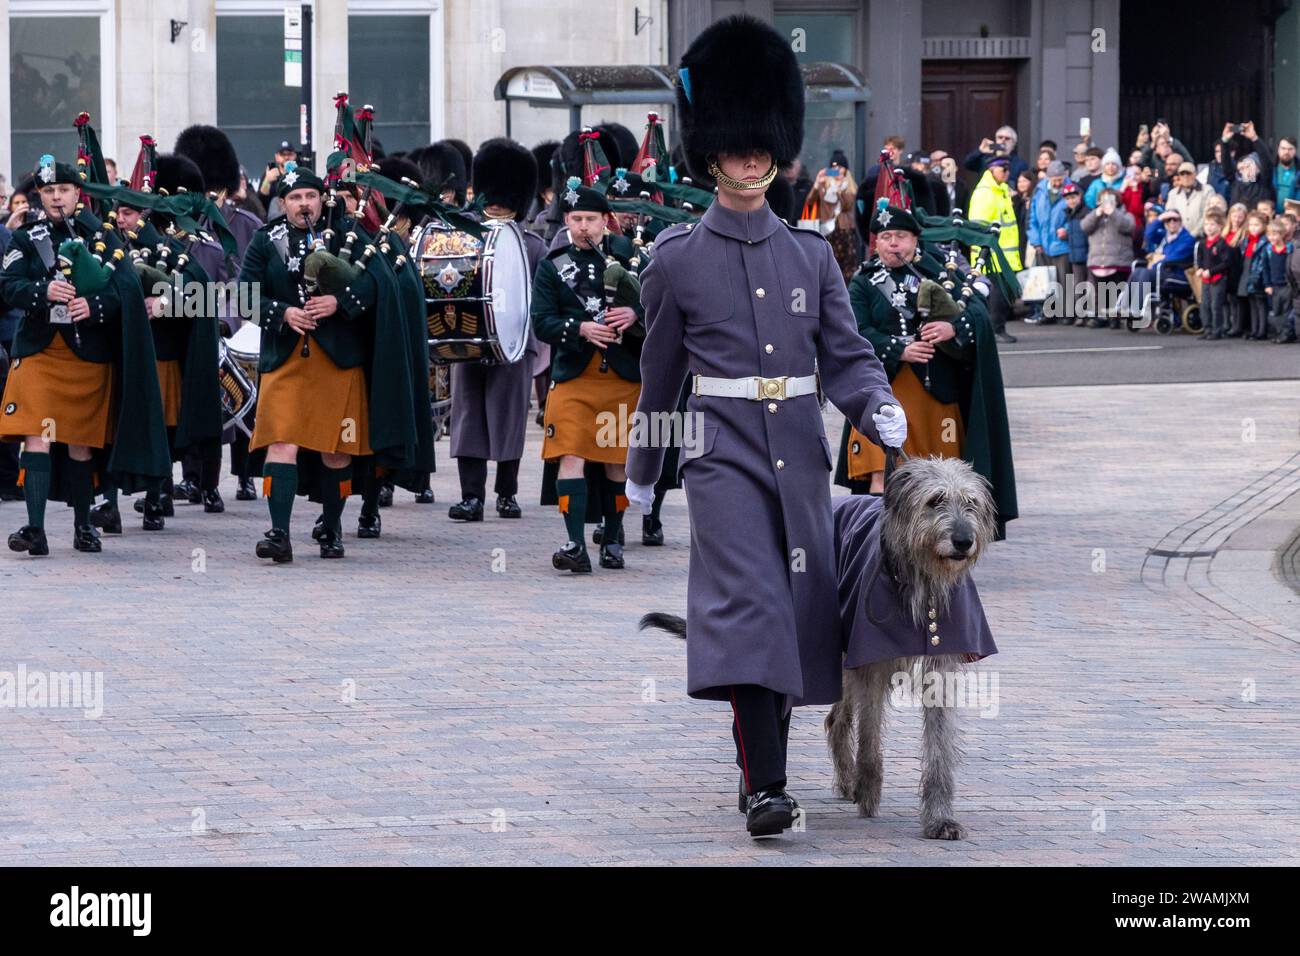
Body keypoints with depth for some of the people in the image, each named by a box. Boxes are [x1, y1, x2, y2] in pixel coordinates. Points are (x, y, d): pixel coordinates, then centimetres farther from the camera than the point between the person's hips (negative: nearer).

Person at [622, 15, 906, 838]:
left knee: (799, 608, 6)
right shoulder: (679, 258, 1)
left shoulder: (812, 255, 9)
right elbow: (660, 372, 10)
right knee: (747, 601, -17)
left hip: (800, 452, 4)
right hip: (724, 452, -4)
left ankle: (765, 756, 22)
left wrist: (880, 408, -14)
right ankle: (766, 787, -24)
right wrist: (642, 472, 18)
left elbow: (846, 354, 8)